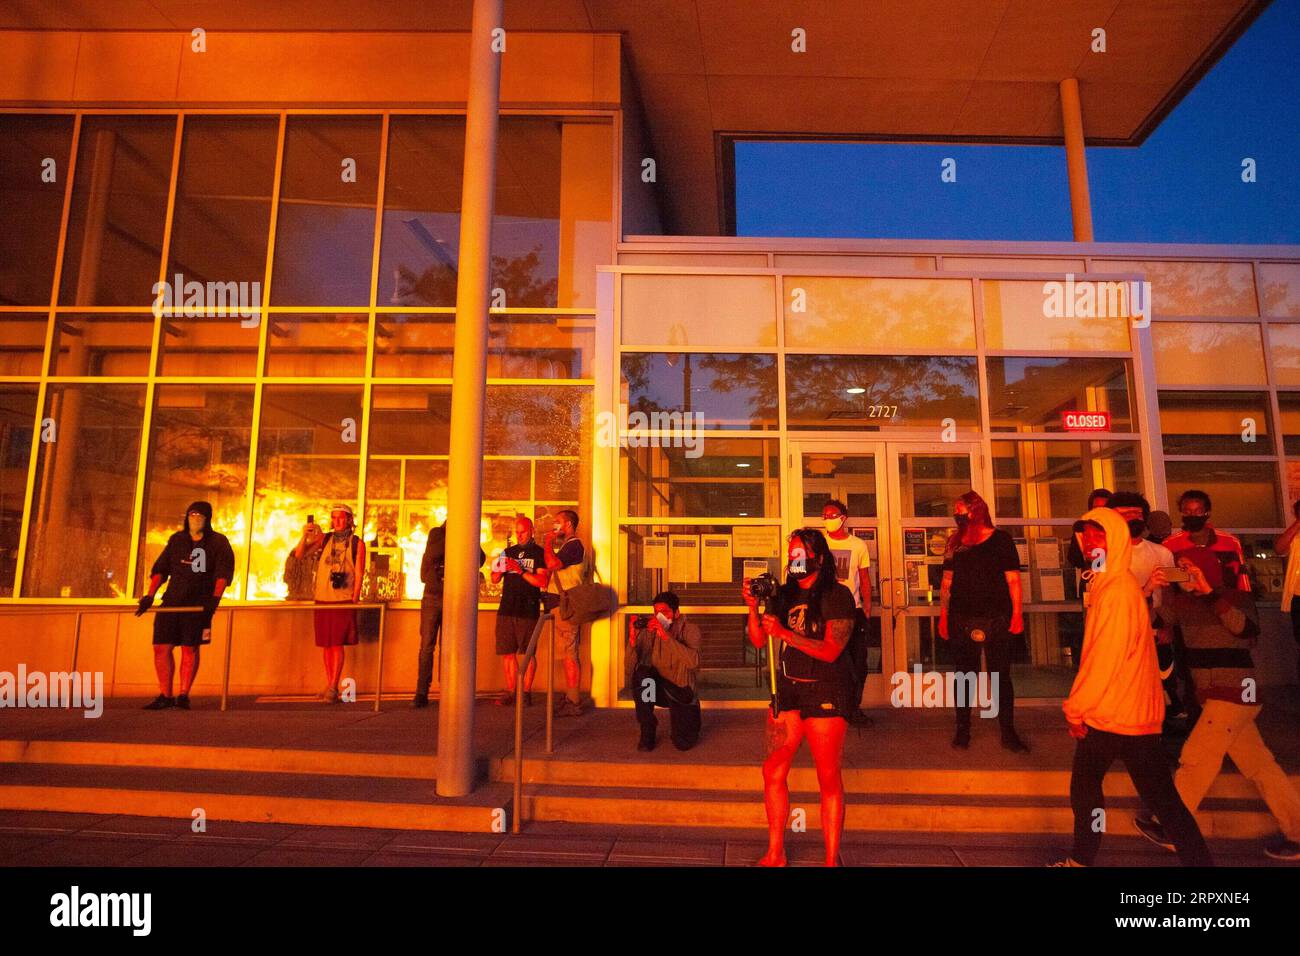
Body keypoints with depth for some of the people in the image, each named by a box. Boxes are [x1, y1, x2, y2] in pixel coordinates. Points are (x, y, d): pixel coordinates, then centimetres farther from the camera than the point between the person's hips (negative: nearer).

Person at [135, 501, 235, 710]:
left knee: (190, 648, -3)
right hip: (172, 601, 4)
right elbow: (160, 568, 15)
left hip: (199, 604, -4)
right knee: (161, 647, 0)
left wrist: (215, 597, -19)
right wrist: (149, 596, 6)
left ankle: (183, 695, 5)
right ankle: (165, 696, 10)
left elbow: (224, 572, -8)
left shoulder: (218, 542, 1)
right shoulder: (176, 540, 13)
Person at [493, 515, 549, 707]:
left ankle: (526, 692, 6)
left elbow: (542, 582, -9)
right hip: (506, 609, 5)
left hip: (528, 610, -5)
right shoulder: (509, 551, 17)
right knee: (507, 652, 5)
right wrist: (498, 569, -7)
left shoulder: (539, 553, 2)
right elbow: (495, 580, 15)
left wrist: (521, 570, -17)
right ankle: (510, 691, 14)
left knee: (528, 653, -1)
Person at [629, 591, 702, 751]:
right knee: (641, 673, -30)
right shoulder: (648, 630, -7)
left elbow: (693, 661, -32)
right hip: (658, 688, 2)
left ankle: (684, 724, 25)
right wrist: (633, 639, -29)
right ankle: (647, 732, -12)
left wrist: (665, 636, -39)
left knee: (683, 744, -13)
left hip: (681, 691, -1)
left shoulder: (689, 629, -13)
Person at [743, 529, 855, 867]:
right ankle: (775, 855, 19)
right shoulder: (784, 595, 9)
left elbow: (831, 650, -16)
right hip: (787, 689, 6)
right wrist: (753, 608, -9)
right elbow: (759, 641, 7)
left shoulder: (837, 595, -7)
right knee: (773, 771, 6)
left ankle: (832, 860, 14)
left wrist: (785, 633, -22)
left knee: (828, 777, 1)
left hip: (826, 692, -5)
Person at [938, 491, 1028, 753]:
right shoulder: (955, 542, 8)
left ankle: (1008, 733, 14)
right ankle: (962, 731, 18)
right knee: (965, 675, 8)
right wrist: (943, 616, 7)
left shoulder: (1001, 539, 0)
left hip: (996, 619, -2)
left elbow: (1013, 579, -1)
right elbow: (947, 581, 10)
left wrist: (1017, 613, -7)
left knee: (1001, 676, 4)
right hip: (961, 620, 2)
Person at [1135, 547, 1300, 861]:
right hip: (1214, 696, 7)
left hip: (1233, 694, -7)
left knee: (1195, 759, -1)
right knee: (1258, 765, 13)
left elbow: (1248, 629, -27)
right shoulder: (1182, 602, 8)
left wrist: (1211, 593, -30)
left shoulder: (1236, 597, -8)